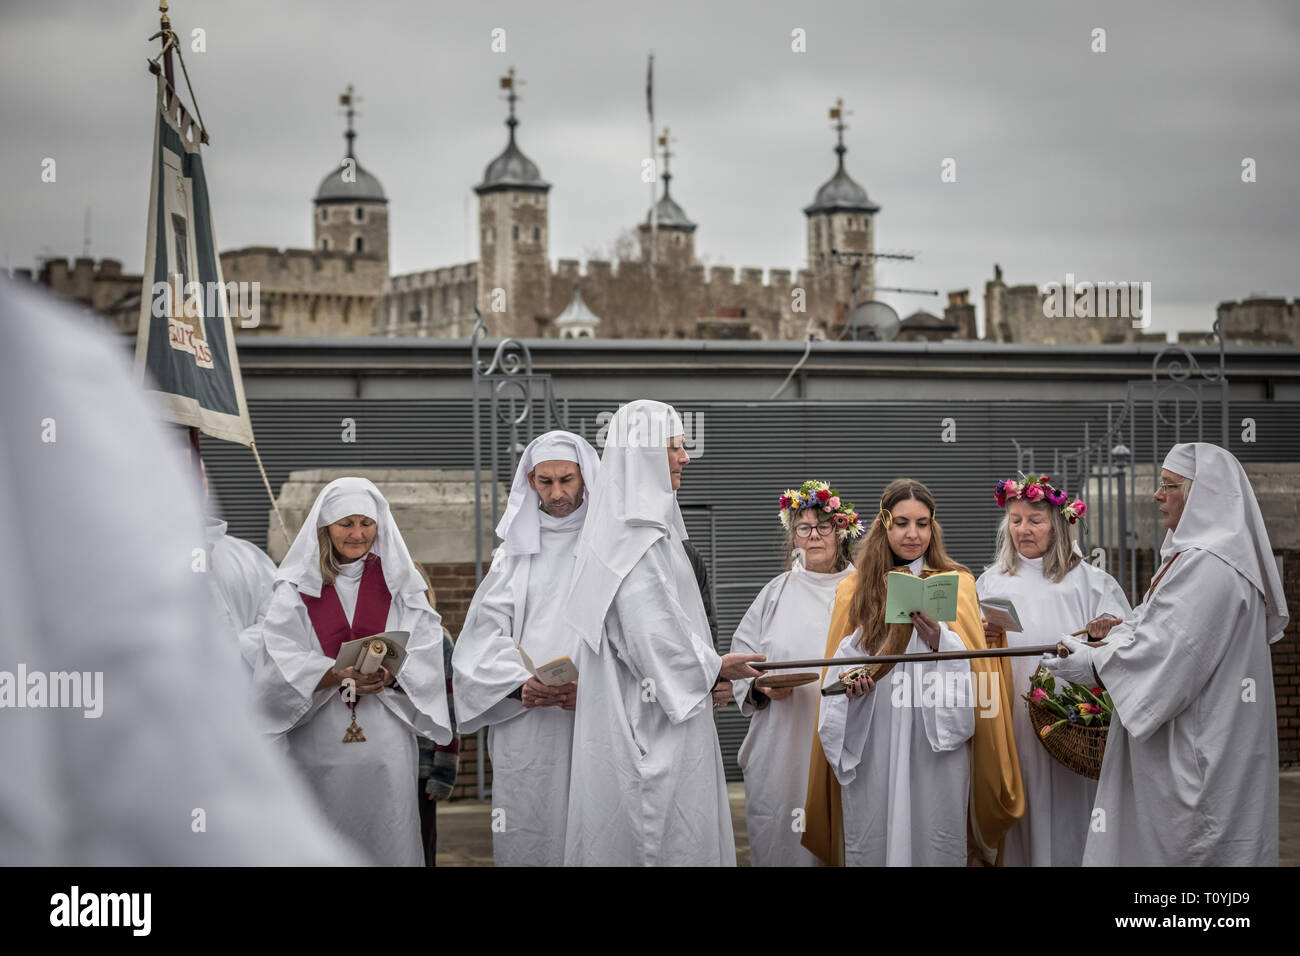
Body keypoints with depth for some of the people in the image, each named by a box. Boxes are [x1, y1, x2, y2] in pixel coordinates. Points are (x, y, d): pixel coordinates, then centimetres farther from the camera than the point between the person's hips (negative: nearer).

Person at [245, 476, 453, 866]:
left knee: (388, 845, -2)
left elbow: (426, 656, 0)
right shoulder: (296, 588, 6)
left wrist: (390, 675, -20)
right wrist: (335, 676, -22)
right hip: (319, 744, -1)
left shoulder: (399, 585, 10)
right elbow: (280, 664, -6)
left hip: (386, 744, 1)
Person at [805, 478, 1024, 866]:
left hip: (937, 746, -1)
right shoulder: (854, 590, 12)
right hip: (870, 749, 1)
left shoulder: (957, 584, 8)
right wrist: (849, 679, -11)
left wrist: (940, 640, -20)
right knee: (872, 846, -1)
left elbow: (974, 665, -1)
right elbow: (839, 665, 11)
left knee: (936, 845, -3)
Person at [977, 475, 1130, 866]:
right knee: (1018, 821, 1)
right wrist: (982, 639, -8)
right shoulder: (990, 584, 13)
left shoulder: (1089, 582, 4)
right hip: (1011, 728, 2)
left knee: (1065, 824, -2)